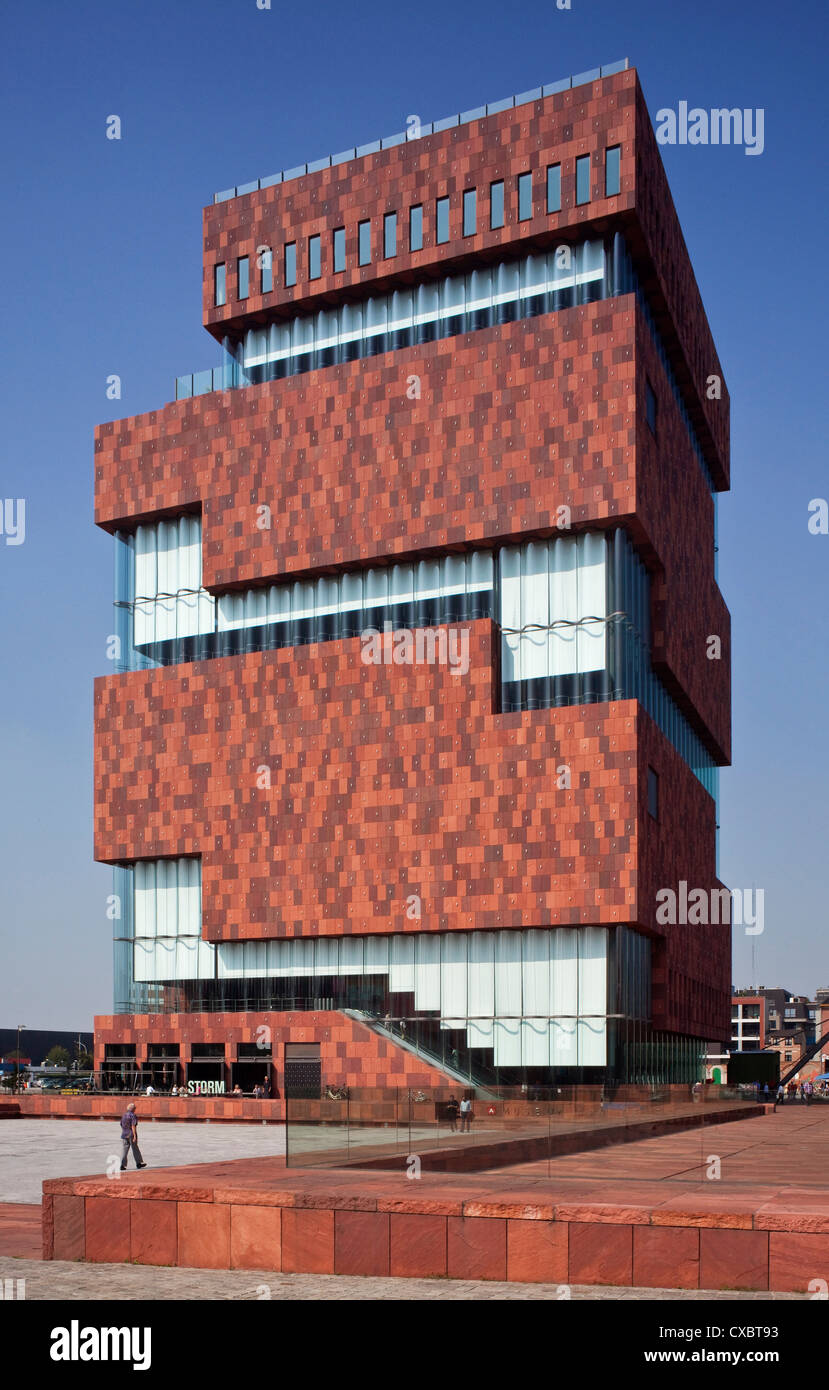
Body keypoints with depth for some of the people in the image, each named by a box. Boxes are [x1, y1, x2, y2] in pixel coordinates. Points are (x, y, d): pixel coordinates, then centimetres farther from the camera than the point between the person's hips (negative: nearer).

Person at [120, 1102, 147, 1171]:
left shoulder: (123, 1115, 10)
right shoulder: (133, 1116, -11)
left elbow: (121, 1125, 15)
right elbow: (133, 1126, -18)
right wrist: (135, 1136, -18)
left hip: (124, 1135, 6)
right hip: (131, 1135, -5)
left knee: (124, 1150, 3)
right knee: (135, 1149, 8)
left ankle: (122, 1165, -8)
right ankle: (139, 1163, 21)